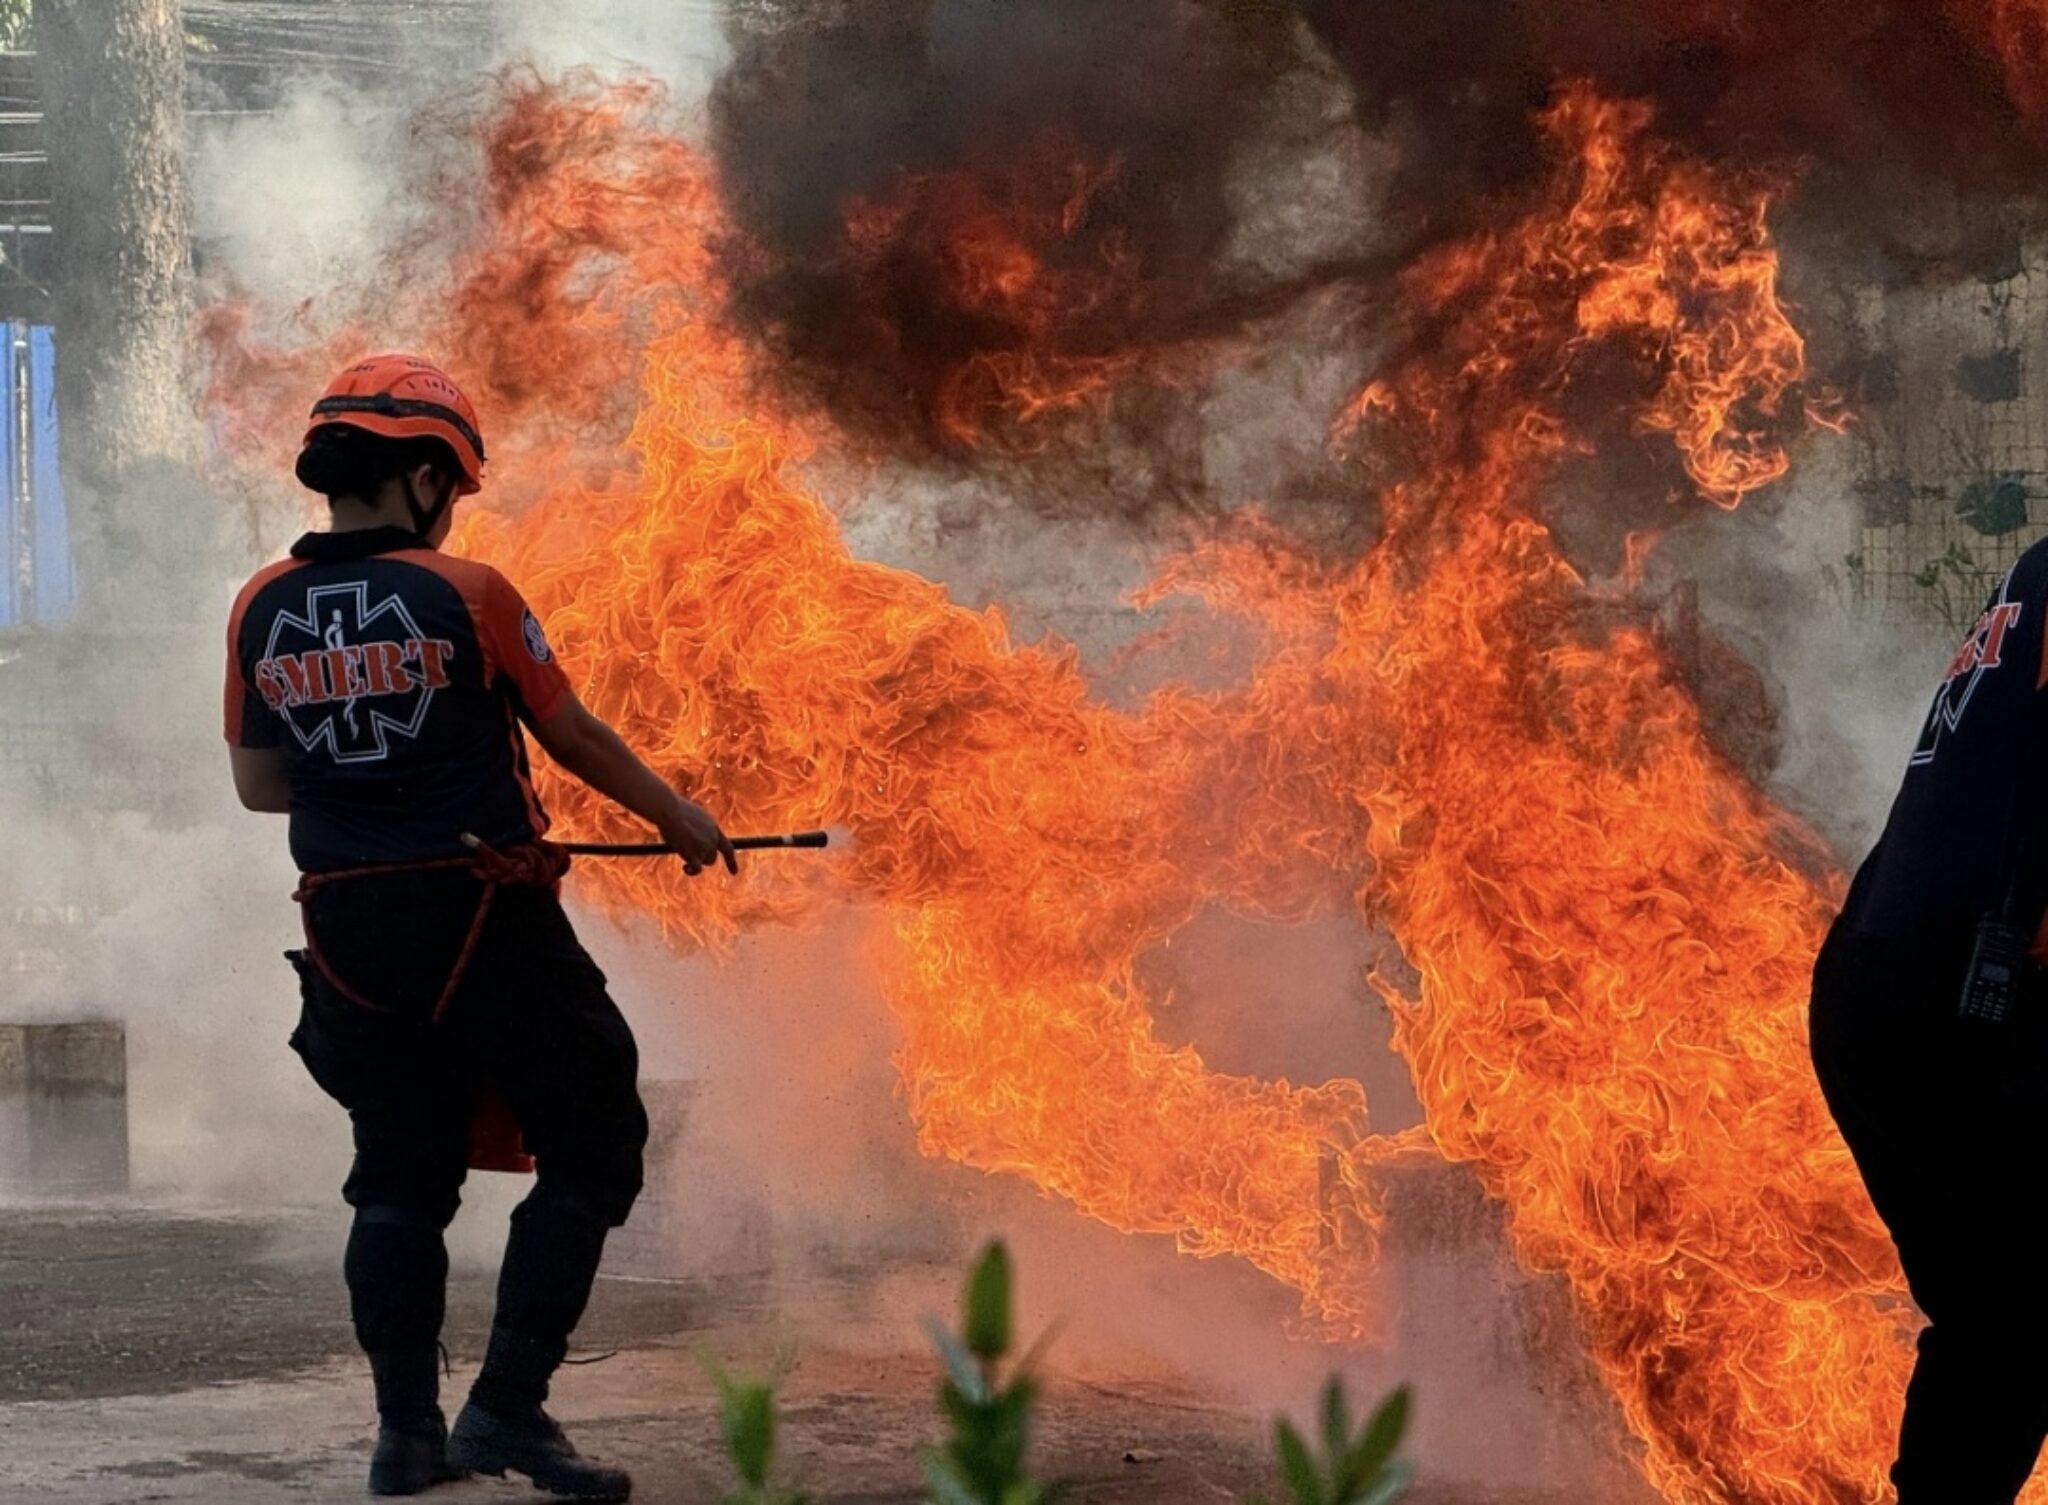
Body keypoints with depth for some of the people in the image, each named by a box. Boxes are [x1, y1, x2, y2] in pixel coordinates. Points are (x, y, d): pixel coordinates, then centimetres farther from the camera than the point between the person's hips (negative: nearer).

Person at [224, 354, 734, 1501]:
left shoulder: (262, 610, 2)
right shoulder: (464, 596, -10)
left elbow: (258, 783, 10)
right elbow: (576, 737, 0)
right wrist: (679, 816, 15)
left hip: (351, 933, 5)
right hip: (485, 925, -5)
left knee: (399, 1180, 15)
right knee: (593, 1151, 6)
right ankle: (508, 1407, -2)